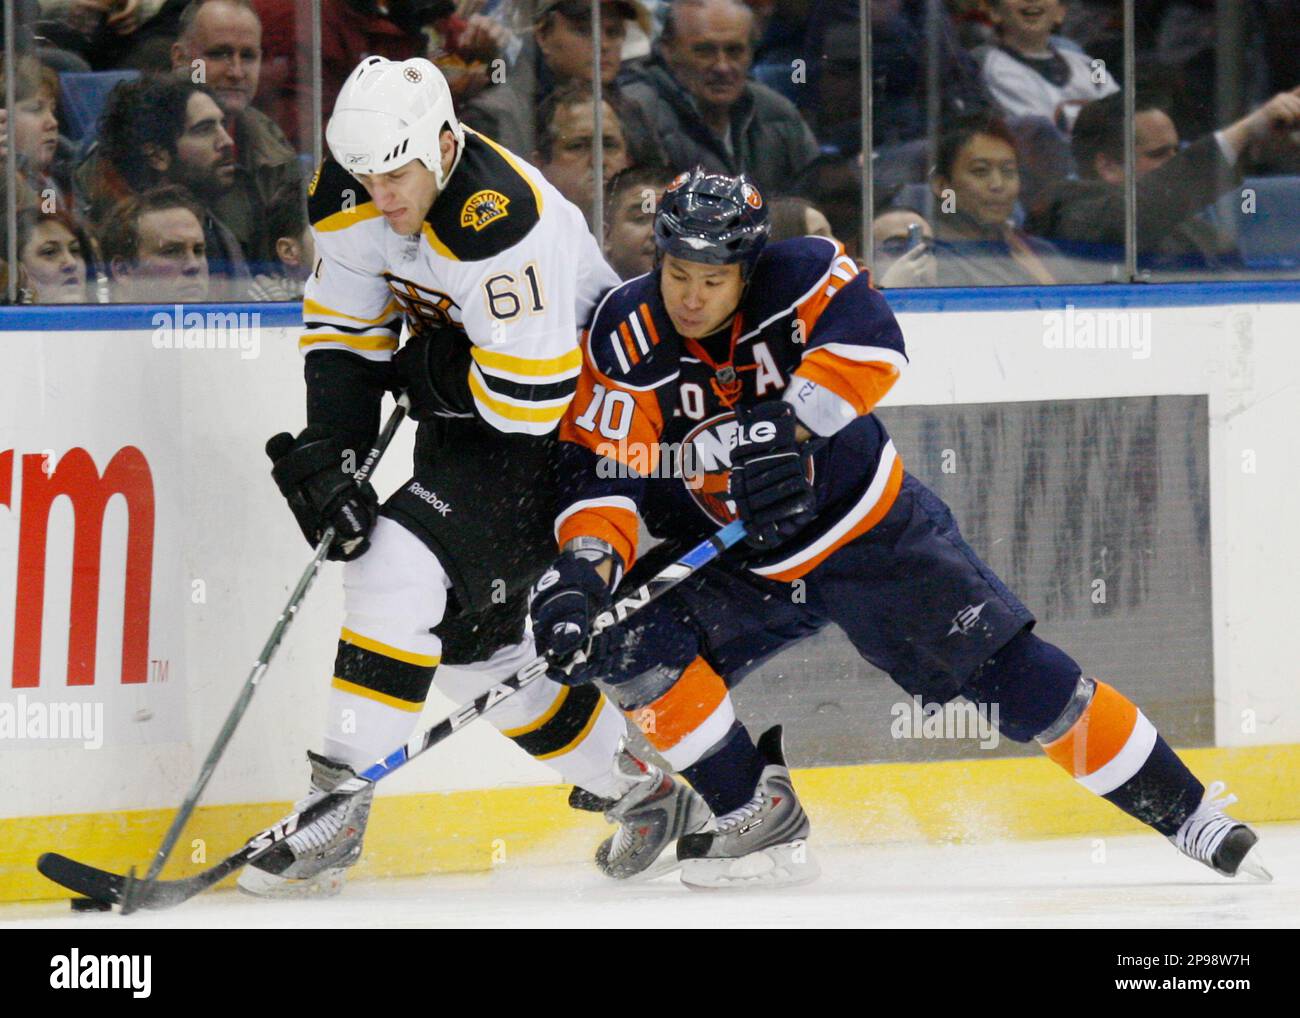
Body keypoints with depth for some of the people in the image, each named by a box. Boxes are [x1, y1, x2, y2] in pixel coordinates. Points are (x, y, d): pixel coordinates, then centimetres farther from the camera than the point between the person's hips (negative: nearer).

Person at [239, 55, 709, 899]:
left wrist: (421, 374, -17)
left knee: (404, 567, -23)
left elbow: (530, 397, -32)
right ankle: (645, 795, 26)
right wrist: (325, 453, -10)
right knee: (475, 639, 11)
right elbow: (343, 327, 3)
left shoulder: (499, 221, -32)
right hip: (464, 422, 9)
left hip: (565, 422, -9)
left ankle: (336, 813, -20)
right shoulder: (353, 194, -8)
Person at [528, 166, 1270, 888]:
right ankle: (762, 819, -10)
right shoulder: (626, 338, -16)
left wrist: (785, 425, -47)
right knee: (627, 636, -22)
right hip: (732, 568, 2)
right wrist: (585, 565, -35)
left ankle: (1184, 812, 6)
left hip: (874, 530, -2)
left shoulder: (800, 276, -20)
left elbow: (870, 343, -37)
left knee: (1010, 670, -7)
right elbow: (605, 473, -18)